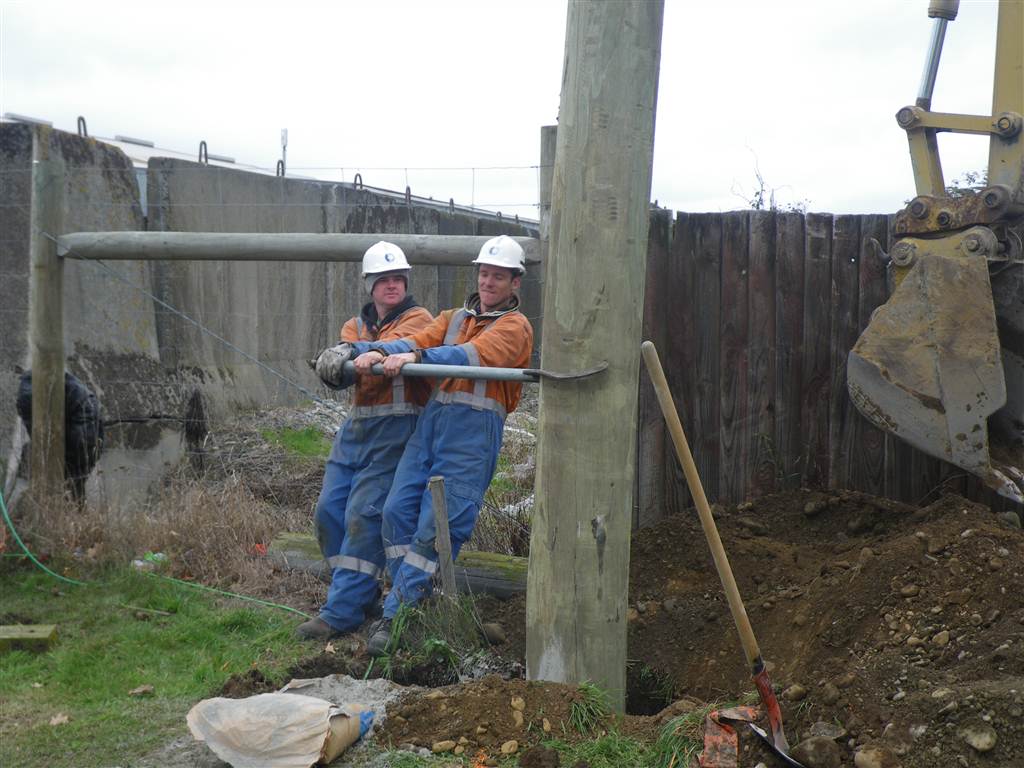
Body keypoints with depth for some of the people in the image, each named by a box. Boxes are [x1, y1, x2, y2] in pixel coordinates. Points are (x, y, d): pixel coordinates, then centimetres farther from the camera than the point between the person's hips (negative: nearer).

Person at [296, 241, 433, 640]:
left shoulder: (418, 320, -1)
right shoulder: (356, 325, 17)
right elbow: (338, 367, -4)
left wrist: (353, 355, -39)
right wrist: (334, 361, -28)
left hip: (397, 427, -7)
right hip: (355, 427, 7)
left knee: (363, 516, -12)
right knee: (329, 510, 6)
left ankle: (342, 612, -9)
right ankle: (361, 590, 23)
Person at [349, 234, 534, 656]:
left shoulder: (515, 326, 3)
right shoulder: (455, 318, 24)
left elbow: (475, 356, -15)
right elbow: (419, 340, 7)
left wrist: (416, 356, -28)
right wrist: (379, 351, -14)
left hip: (474, 428, -6)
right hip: (432, 418, 6)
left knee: (436, 526, -9)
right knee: (397, 510, -3)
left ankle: (394, 615, -4)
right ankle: (416, 603, 8)